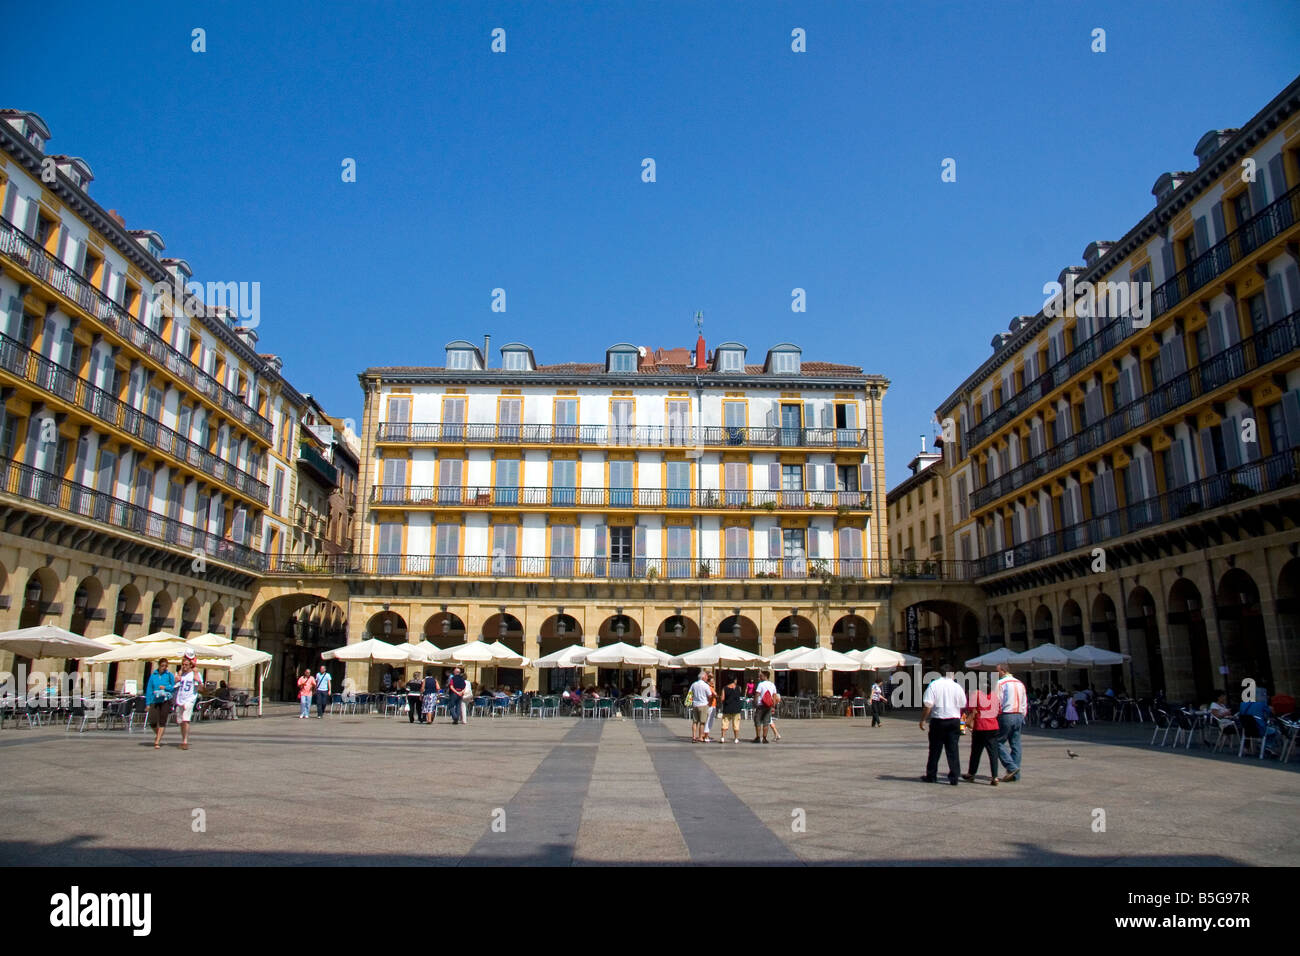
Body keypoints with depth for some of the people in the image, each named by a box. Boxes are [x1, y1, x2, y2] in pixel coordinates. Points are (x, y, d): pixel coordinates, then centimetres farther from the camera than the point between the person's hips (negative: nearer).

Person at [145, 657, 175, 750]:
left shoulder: (169, 675, 3)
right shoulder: (153, 676, 7)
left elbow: (174, 687, 4)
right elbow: (149, 689, 8)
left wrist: (165, 687, -14)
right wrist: (148, 703, 4)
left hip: (165, 701, -1)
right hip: (155, 701, 1)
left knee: (162, 722, -2)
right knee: (152, 722, -6)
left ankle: (157, 742, 5)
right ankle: (158, 735, 25)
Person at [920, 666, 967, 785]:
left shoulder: (933, 685, -7)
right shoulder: (957, 686, 0)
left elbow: (927, 705, -12)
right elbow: (963, 706, 8)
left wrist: (923, 720, -5)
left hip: (938, 720, -1)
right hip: (954, 720, 1)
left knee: (935, 749, 8)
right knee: (953, 750, 5)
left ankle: (931, 776, 17)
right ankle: (954, 777, 4)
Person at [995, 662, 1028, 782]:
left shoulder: (1000, 683, -6)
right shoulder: (1020, 683, 15)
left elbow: (997, 702, -10)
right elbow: (1025, 703, 16)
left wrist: (995, 716, -1)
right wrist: (1022, 716, 20)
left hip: (1006, 715, -7)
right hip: (1019, 715, 7)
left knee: (999, 742, 0)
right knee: (1015, 744, 8)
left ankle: (1011, 767, -13)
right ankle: (1015, 774, 9)